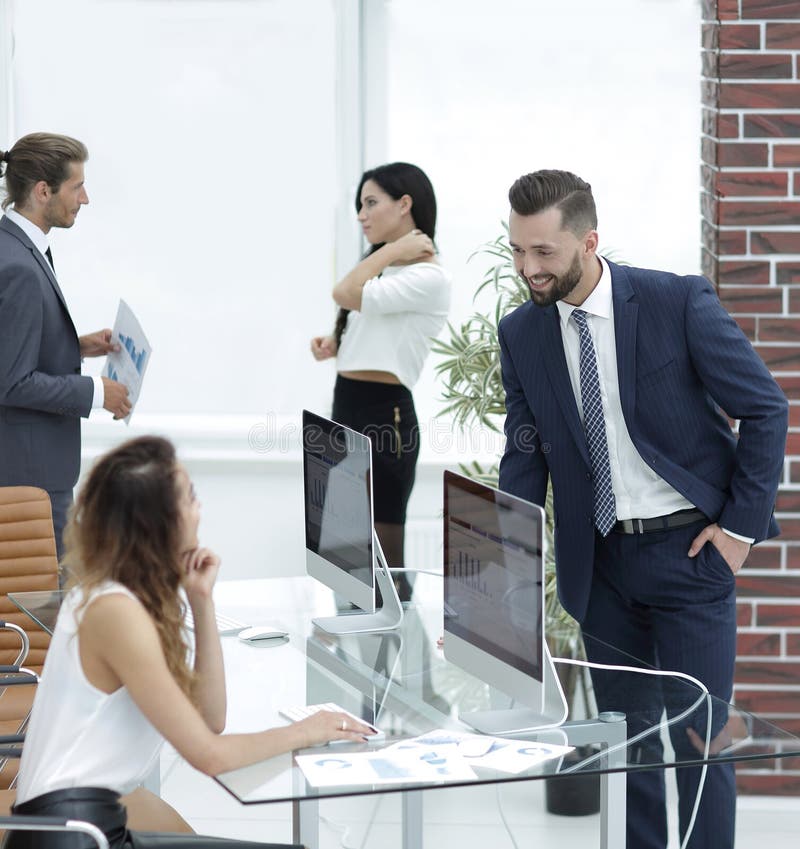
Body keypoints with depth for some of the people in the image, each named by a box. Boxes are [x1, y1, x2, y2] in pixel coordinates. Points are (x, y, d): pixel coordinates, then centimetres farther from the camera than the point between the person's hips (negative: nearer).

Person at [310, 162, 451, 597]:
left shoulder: (429, 278, -13)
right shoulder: (383, 270, 16)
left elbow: (346, 293, -23)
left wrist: (392, 250, -10)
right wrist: (332, 345, 7)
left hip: (382, 415, -10)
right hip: (348, 412, 10)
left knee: (383, 566, -6)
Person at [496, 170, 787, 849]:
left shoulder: (679, 302, -12)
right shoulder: (522, 333, 1)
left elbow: (766, 409, -6)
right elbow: (524, 460, 5)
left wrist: (741, 525, -7)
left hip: (690, 551, -4)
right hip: (599, 560, 4)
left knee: (697, 739, -3)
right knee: (627, 738, 10)